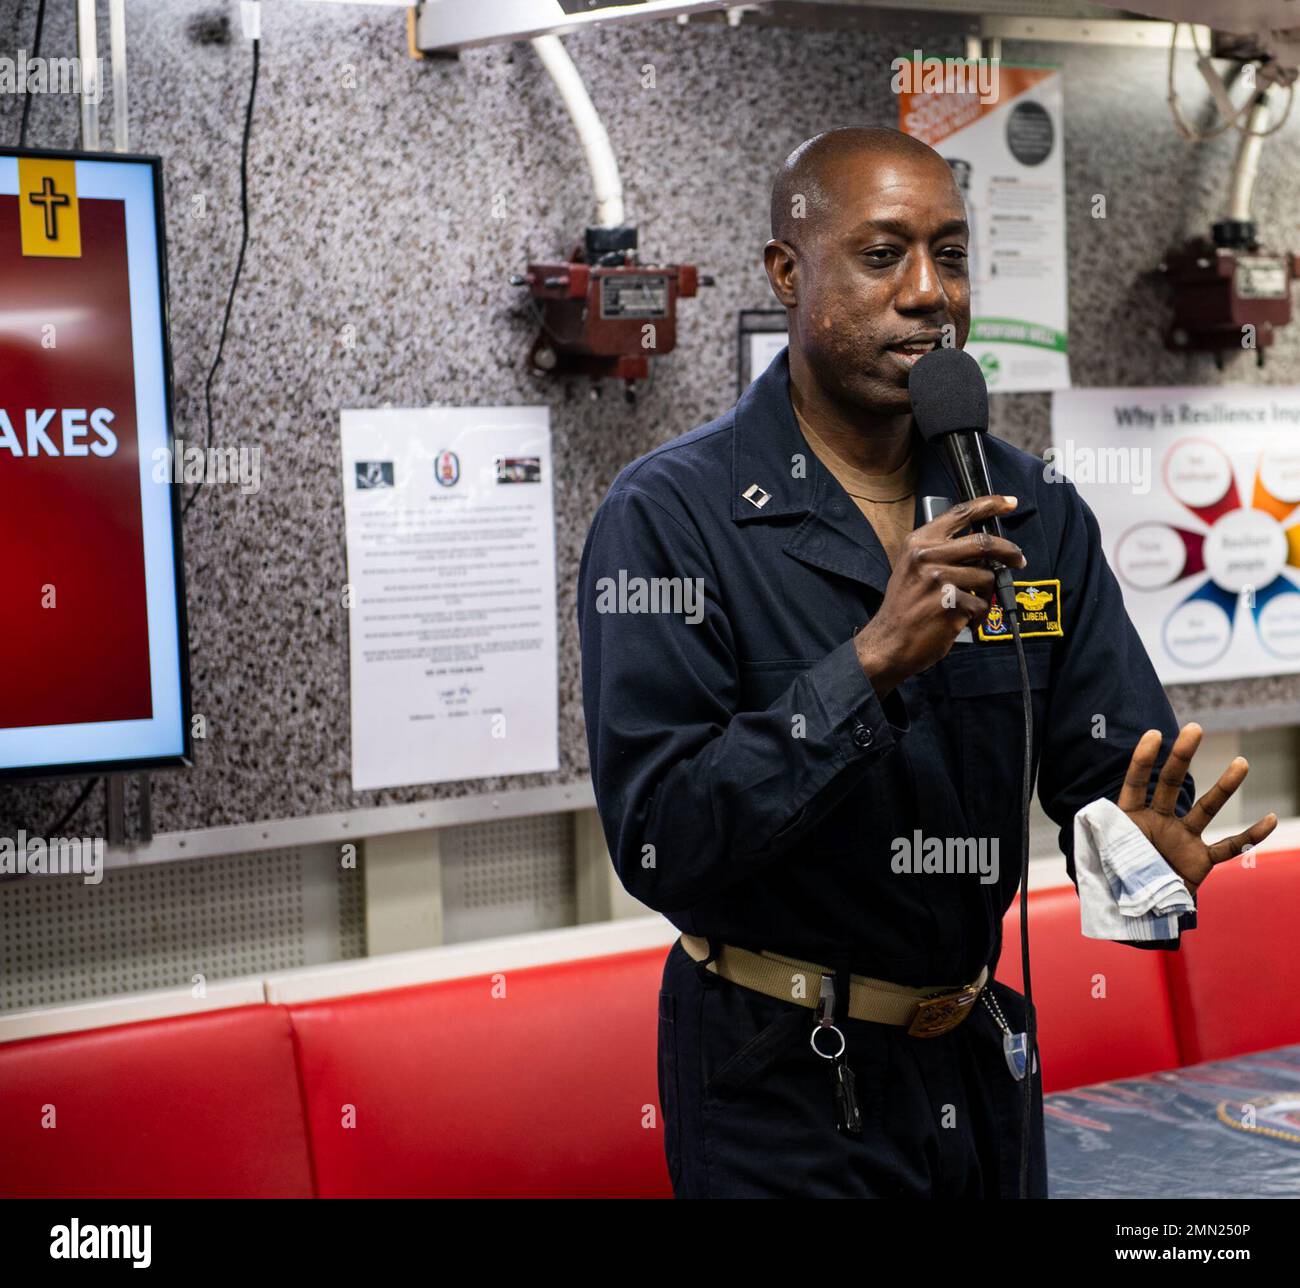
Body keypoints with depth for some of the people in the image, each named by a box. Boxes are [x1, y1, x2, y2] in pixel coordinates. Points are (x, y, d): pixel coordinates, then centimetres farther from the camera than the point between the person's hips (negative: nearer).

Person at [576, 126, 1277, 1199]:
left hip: (980, 1061, 5)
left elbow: (1111, 768, -2)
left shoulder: (1035, 512, 0)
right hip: (781, 1088, -5)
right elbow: (656, 844, -23)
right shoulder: (669, 518, -15)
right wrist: (871, 661, -31)